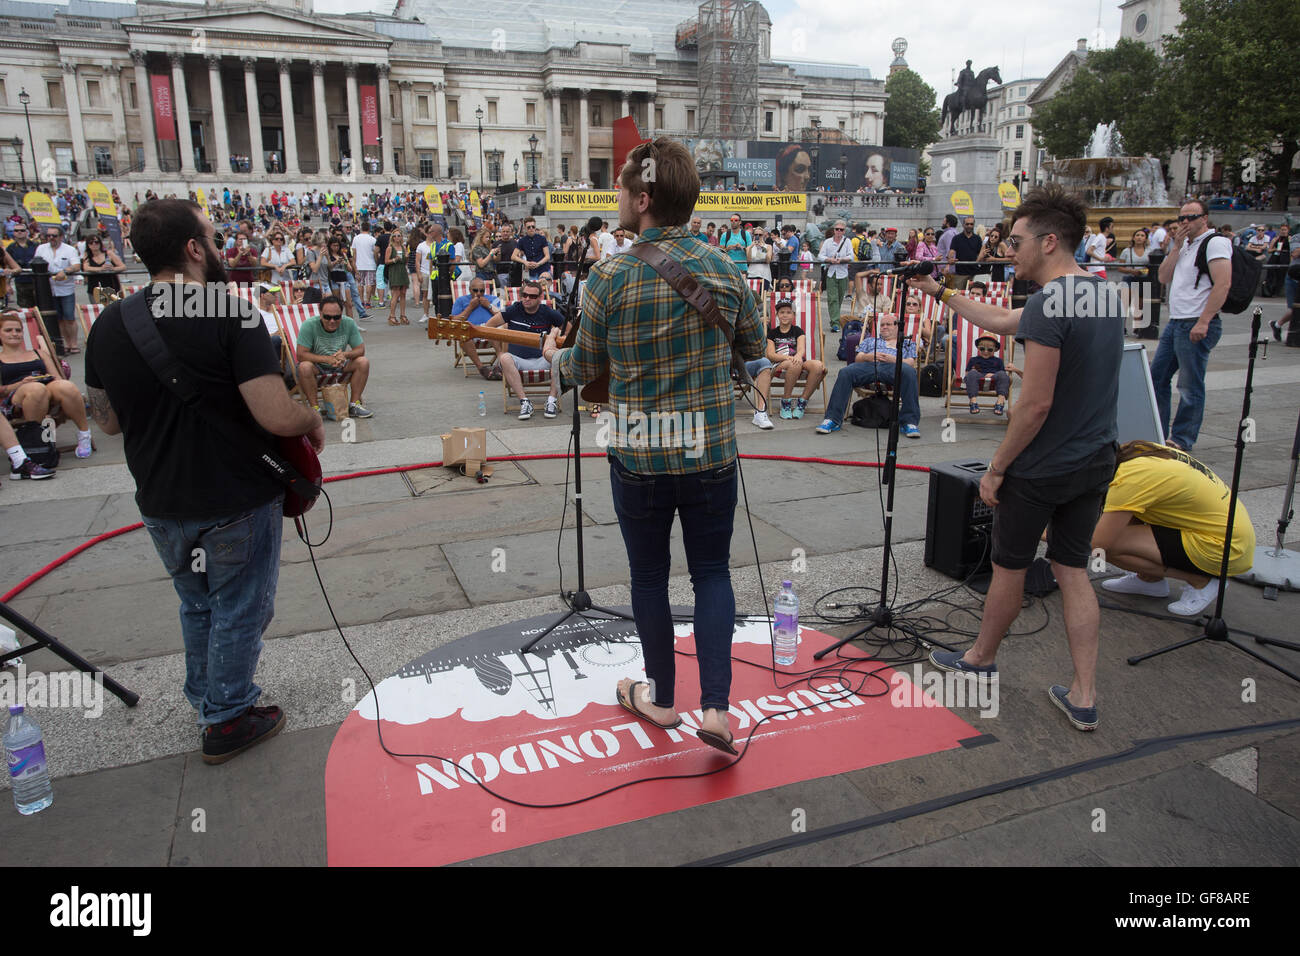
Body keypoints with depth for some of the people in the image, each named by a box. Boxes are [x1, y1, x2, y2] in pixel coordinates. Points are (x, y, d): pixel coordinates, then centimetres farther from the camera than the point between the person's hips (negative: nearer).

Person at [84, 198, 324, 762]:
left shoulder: (108, 325, -1)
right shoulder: (232, 317, -20)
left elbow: (108, 421, 9)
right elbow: (277, 416, -27)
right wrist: (314, 423, -7)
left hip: (160, 505, 6)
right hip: (236, 504, -6)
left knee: (197, 605, 26)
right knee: (240, 612, 13)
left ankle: (204, 699, 43)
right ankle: (228, 721, 27)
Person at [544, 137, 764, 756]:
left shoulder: (611, 277, -12)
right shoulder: (724, 269, -3)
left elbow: (583, 370, -2)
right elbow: (754, 347, 10)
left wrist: (552, 355, 20)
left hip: (639, 459, -2)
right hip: (712, 453, 2)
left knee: (649, 576, 15)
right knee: (712, 573, 14)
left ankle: (661, 697, 31)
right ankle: (715, 706, 7)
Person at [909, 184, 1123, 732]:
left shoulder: (1050, 303, -21)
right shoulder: (1104, 296, 9)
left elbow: (1036, 404, -23)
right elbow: (1003, 322, 20)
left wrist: (996, 467, -12)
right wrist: (942, 294, 24)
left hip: (1041, 469, -8)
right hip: (1096, 463, 8)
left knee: (1009, 568, 12)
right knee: (1073, 571, 13)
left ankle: (981, 659, 34)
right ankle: (1083, 698, 16)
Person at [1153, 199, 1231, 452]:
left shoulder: (1215, 243, -9)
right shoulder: (1184, 245, 18)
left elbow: (1223, 284, -18)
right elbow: (1164, 278, 11)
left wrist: (1203, 322, -24)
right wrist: (1177, 247, 2)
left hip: (1196, 326, -9)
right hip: (1175, 323, 9)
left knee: (1190, 387, -2)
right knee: (1156, 376, 13)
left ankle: (1182, 440, 7)